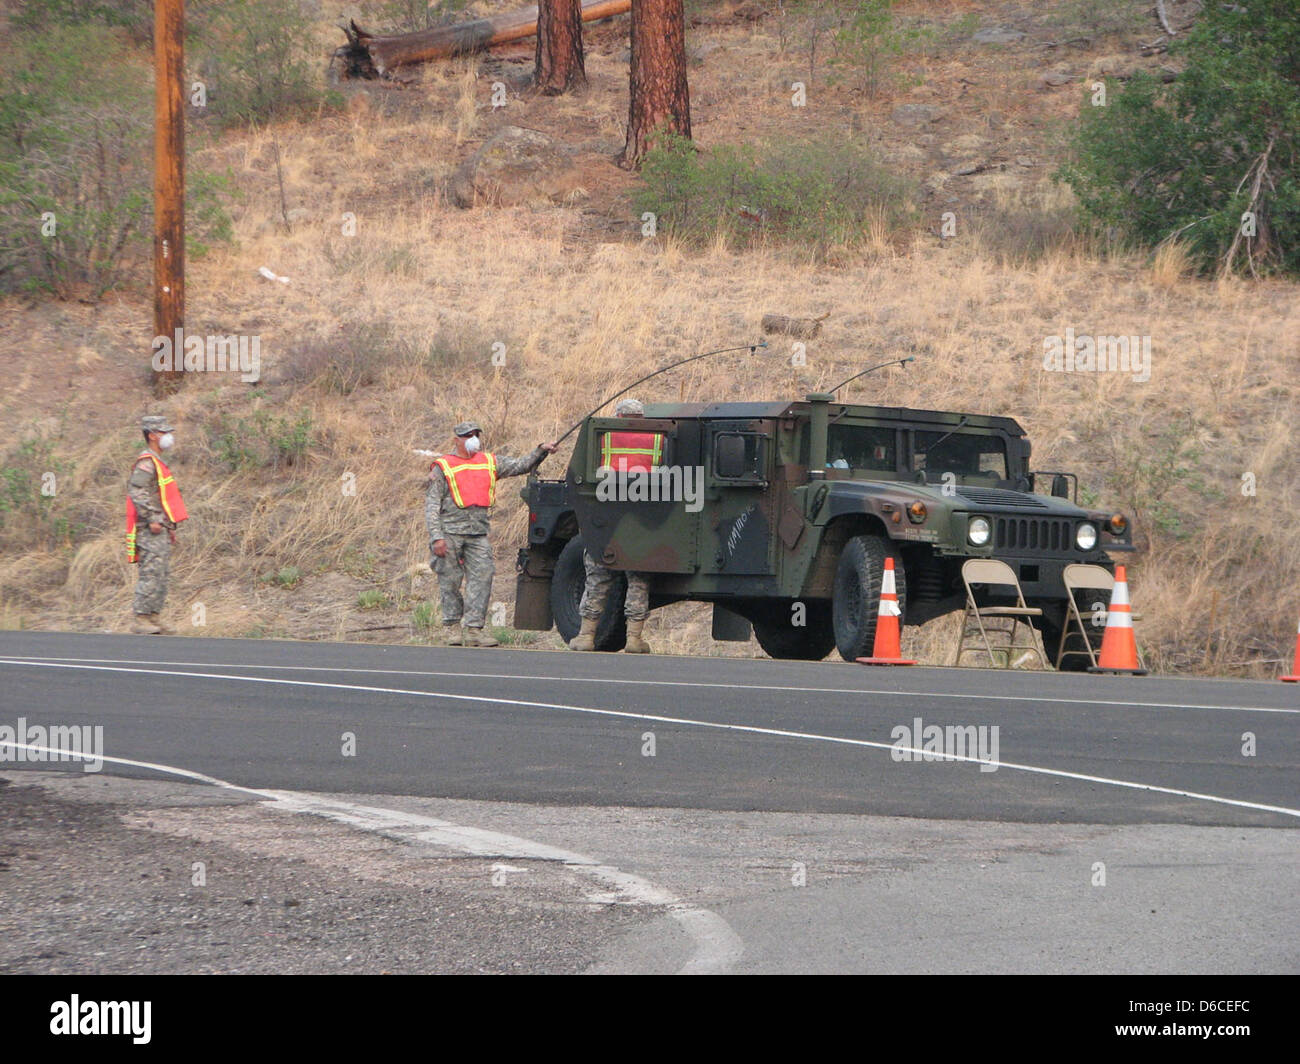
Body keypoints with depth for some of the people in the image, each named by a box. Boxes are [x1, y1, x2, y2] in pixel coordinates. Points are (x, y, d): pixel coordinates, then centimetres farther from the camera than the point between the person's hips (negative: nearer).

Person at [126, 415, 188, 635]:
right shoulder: (146, 462, -11)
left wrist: (170, 526, 24)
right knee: (151, 575, -12)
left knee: (160, 577, 10)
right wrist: (152, 519, -24)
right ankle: (142, 620, -12)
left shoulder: (156, 462, 21)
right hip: (151, 533, -10)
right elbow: (137, 492, -23)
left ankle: (154, 619, 12)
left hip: (161, 529, 10)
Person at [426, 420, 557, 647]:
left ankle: (474, 628, -5)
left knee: (482, 578, -6)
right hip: (450, 532, -3)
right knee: (450, 581, 0)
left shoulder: (489, 462, 16)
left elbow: (520, 466, 17)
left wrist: (541, 451, -1)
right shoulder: (442, 467, 2)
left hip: (479, 533, 3)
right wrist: (436, 537, -11)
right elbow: (431, 506, -1)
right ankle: (452, 627, 12)